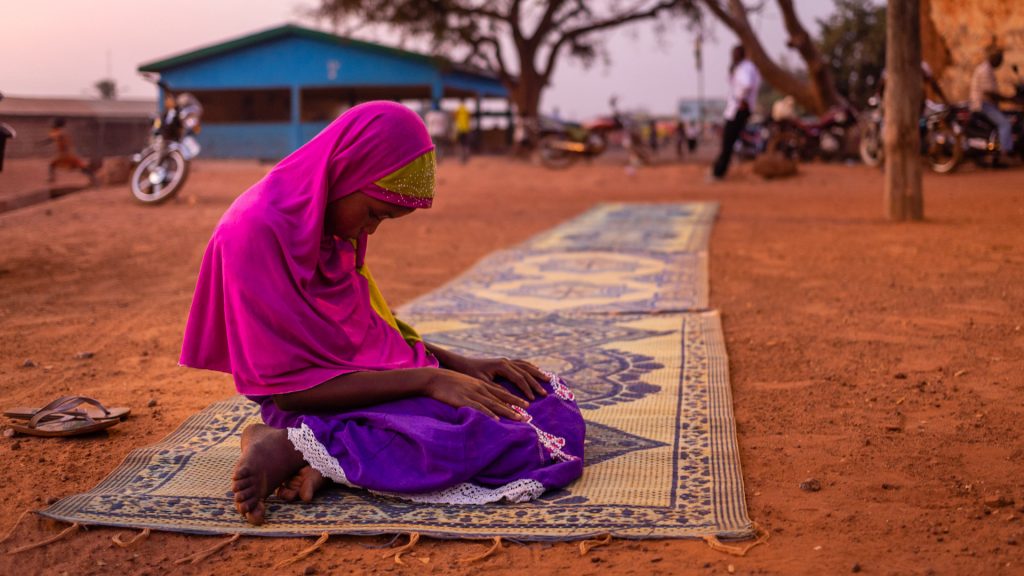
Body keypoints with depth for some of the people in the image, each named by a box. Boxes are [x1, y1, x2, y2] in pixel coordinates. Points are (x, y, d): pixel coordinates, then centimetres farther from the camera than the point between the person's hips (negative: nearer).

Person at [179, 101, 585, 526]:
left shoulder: (330, 227, 8)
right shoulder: (257, 231, -18)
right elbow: (288, 387, -20)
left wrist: (459, 364, -1)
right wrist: (425, 378, -22)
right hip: (317, 407, -9)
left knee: (551, 401, 0)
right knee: (485, 435, -28)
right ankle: (292, 447, -16)